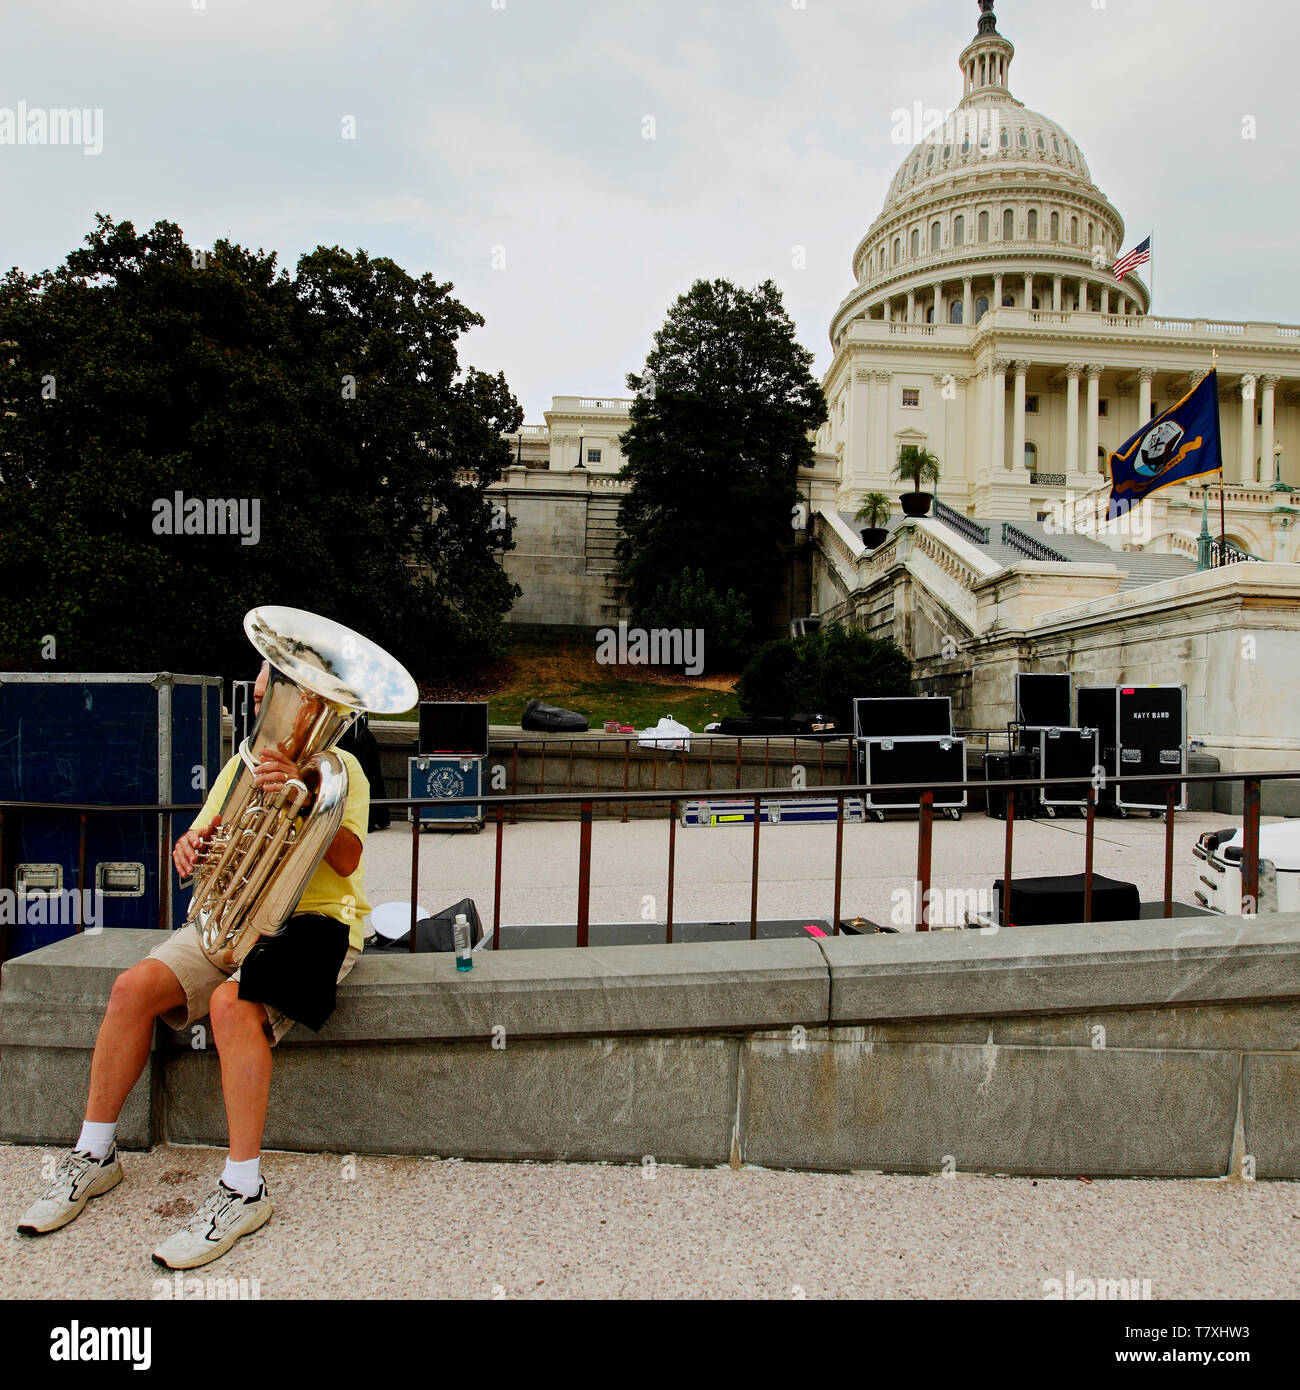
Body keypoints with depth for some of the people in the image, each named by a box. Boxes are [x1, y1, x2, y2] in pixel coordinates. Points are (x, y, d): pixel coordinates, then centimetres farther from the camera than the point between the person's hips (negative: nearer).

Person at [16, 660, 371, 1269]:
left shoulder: (339, 767, -2)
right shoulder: (243, 762, 18)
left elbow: (345, 859, -16)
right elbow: (200, 841, 17)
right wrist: (191, 844, -8)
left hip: (314, 921, -6)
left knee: (231, 1003, -31)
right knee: (134, 986, -14)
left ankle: (243, 1189, -19)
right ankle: (95, 1155, 5)